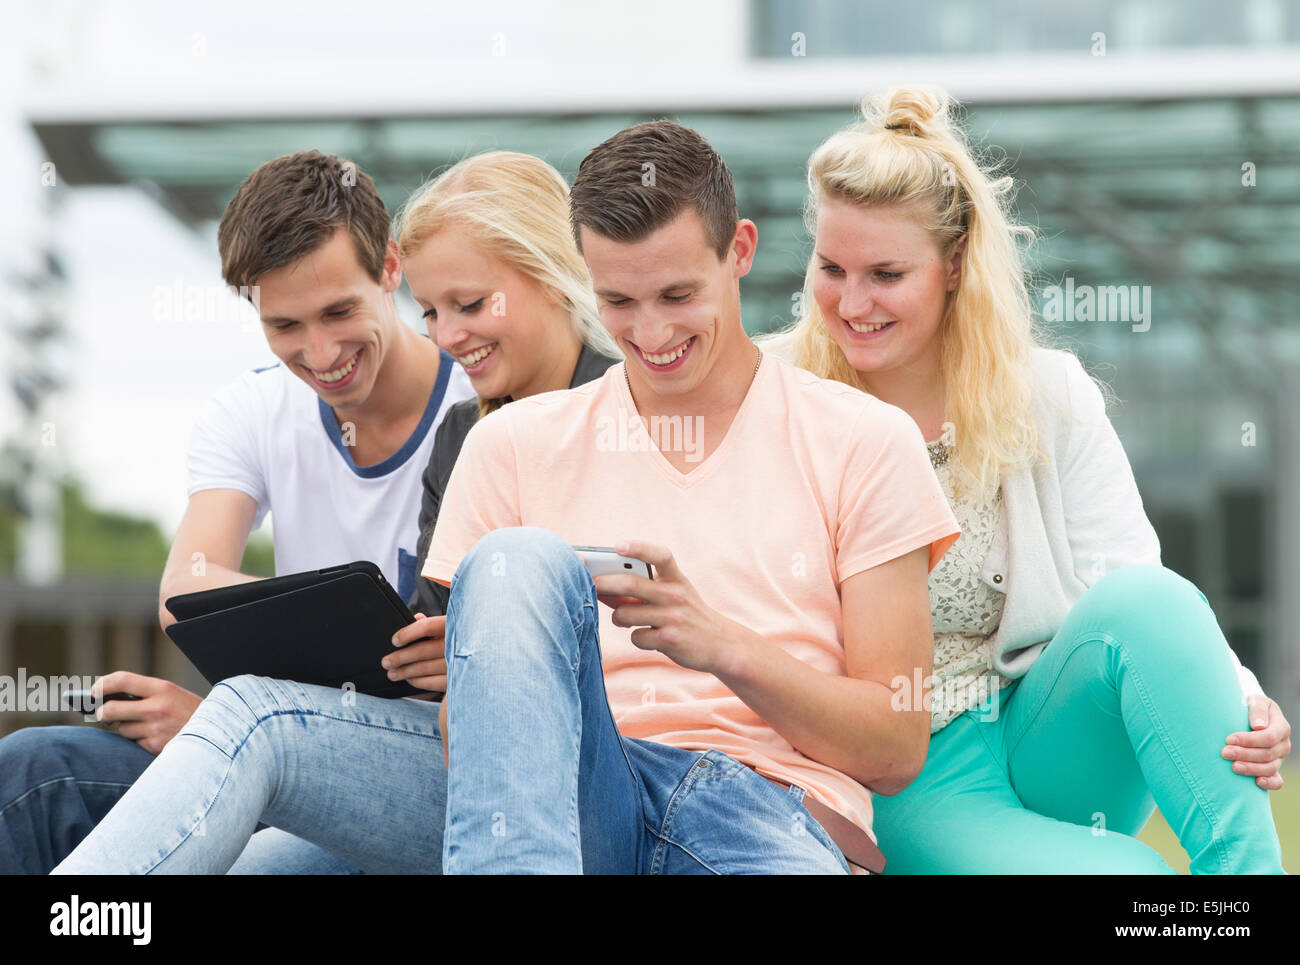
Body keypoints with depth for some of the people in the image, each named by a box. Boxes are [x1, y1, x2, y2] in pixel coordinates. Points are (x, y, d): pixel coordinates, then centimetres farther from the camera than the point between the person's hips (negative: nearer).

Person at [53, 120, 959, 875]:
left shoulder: (862, 442, 10)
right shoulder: (519, 442, 17)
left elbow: (896, 750, 6)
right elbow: (459, 713, 14)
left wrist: (722, 644, -10)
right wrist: (449, 667, -11)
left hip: (771, 814, -2)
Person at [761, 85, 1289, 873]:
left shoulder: (1049, 396, 4)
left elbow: (1134, 607, -3)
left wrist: (1236, 705, -24)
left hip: (1048, 751, 3)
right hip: (909, 785, -3)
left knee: (1146, 599, -30)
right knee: (1124, 872, -36)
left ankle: (1249, 862, -31)